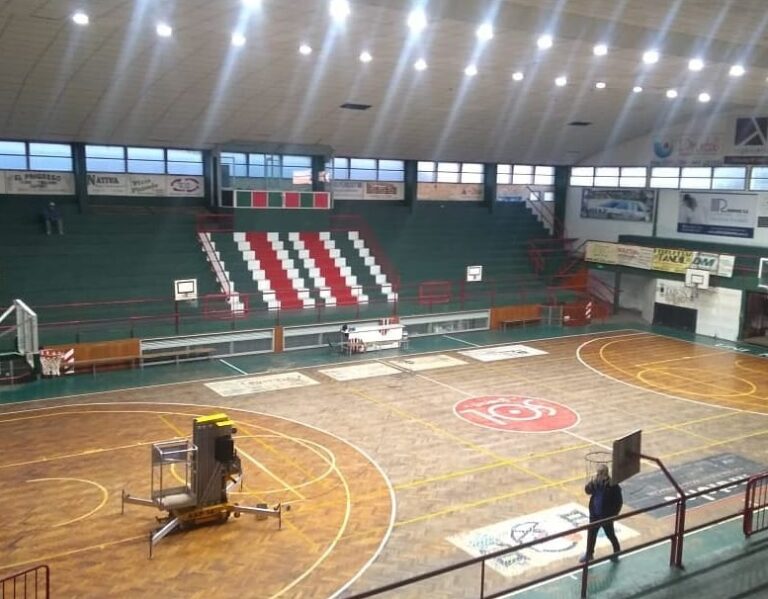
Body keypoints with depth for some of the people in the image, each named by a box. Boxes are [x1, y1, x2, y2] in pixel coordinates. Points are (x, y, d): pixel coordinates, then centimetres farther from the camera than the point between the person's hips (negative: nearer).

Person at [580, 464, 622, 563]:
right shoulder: (596, 481, -6)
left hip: (606, 516, -5)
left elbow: (619, 502, -16)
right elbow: (587, 491, -9)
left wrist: (613, 515, -15)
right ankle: (589, 554, 32)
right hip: (594, 514, 5)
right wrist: (593, 482, -26)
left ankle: (617, 551, 41)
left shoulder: (613, 485, -22)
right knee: (591, 534, 16)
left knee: (610, 535, 16)